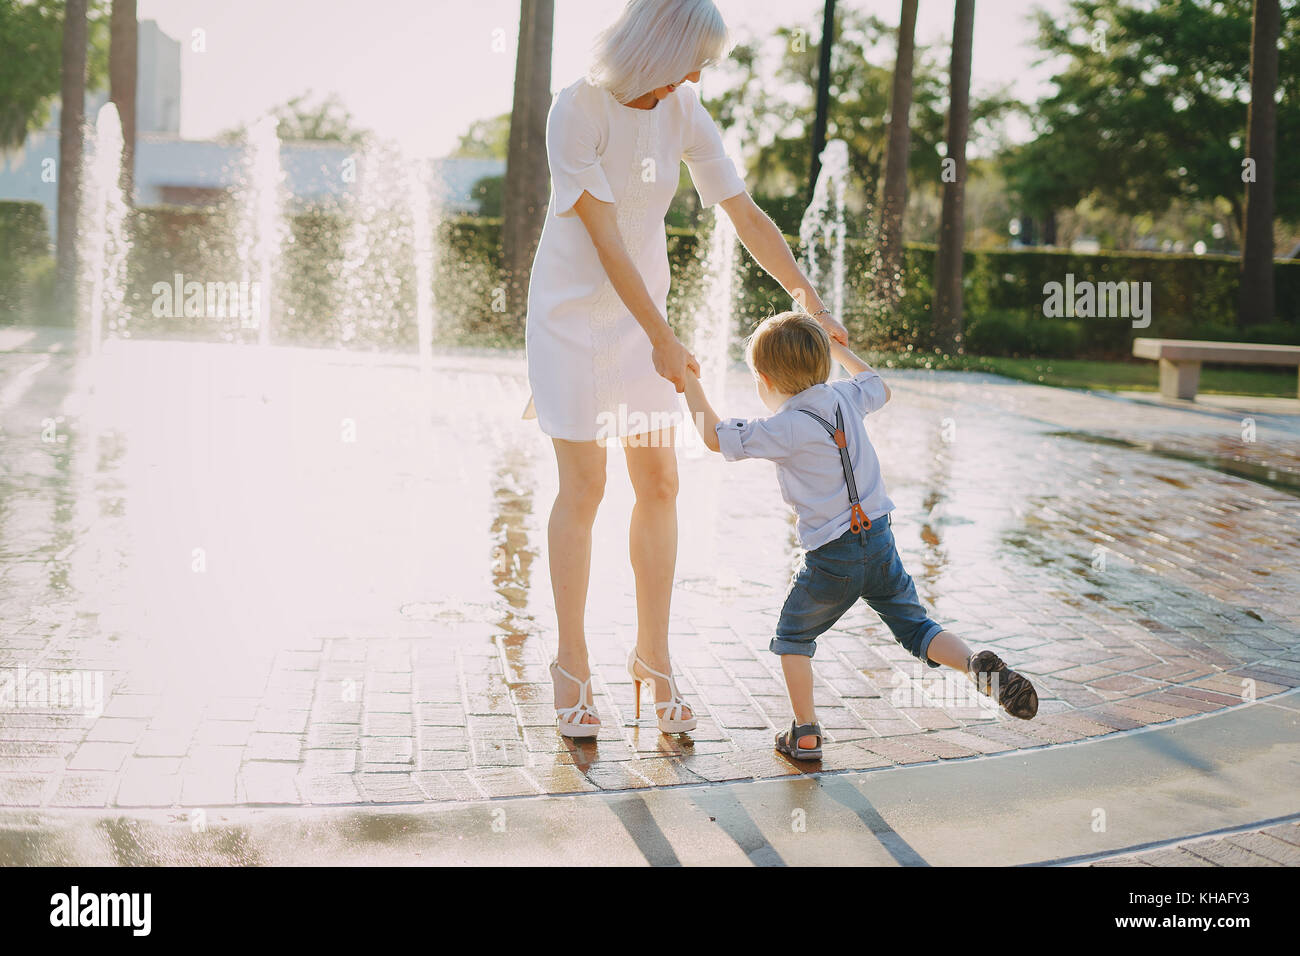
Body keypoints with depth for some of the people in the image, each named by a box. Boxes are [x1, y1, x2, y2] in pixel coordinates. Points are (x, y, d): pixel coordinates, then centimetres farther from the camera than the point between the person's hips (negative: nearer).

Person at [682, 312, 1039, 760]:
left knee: (793, 637, 15)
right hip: (881, 543, 5)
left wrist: (690, 382, 1)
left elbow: (714, 435, -9)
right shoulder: (845, 397, 3)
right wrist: (836, 349, 35)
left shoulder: (786, 428, -15)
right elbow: (879, 387, 27)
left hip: (832, 560, -5)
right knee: (915, 627, 15)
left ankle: (805, 734, 16)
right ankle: (980, 666, -10)